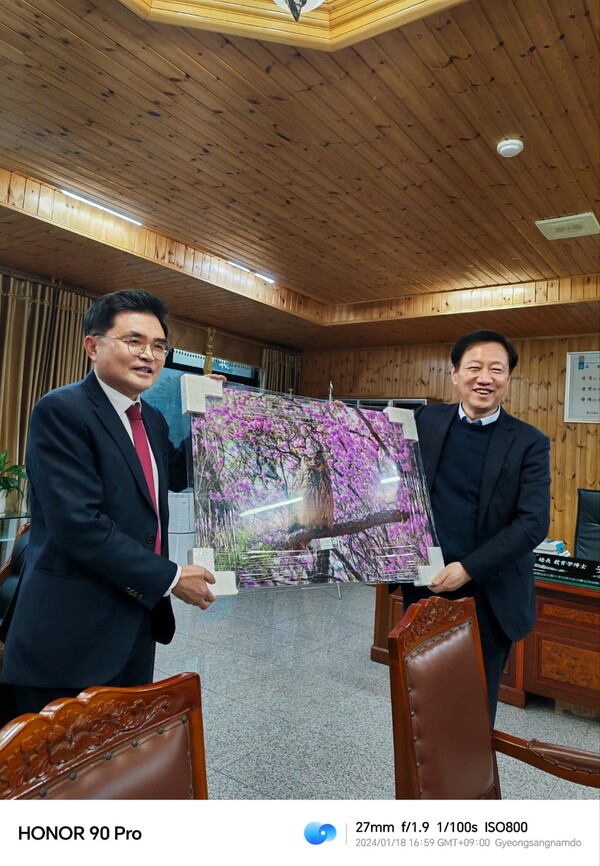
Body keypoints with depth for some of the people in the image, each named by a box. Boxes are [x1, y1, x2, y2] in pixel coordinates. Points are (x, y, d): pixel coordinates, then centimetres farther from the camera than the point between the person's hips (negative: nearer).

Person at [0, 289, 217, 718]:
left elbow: (177, 476, 23)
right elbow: (79, 524, -24)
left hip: (138, 621, 8)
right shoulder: (61, 410, -16)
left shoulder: (152, 418, 9)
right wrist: (169, 578, -18)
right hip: (73, 634, -8)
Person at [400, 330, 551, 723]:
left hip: (490, 595, -2)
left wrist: (469, 569, -18)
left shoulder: (530, 443, -6)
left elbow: (534, 522, -12)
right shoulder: (427, 420, 1)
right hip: (425, 586, 2)